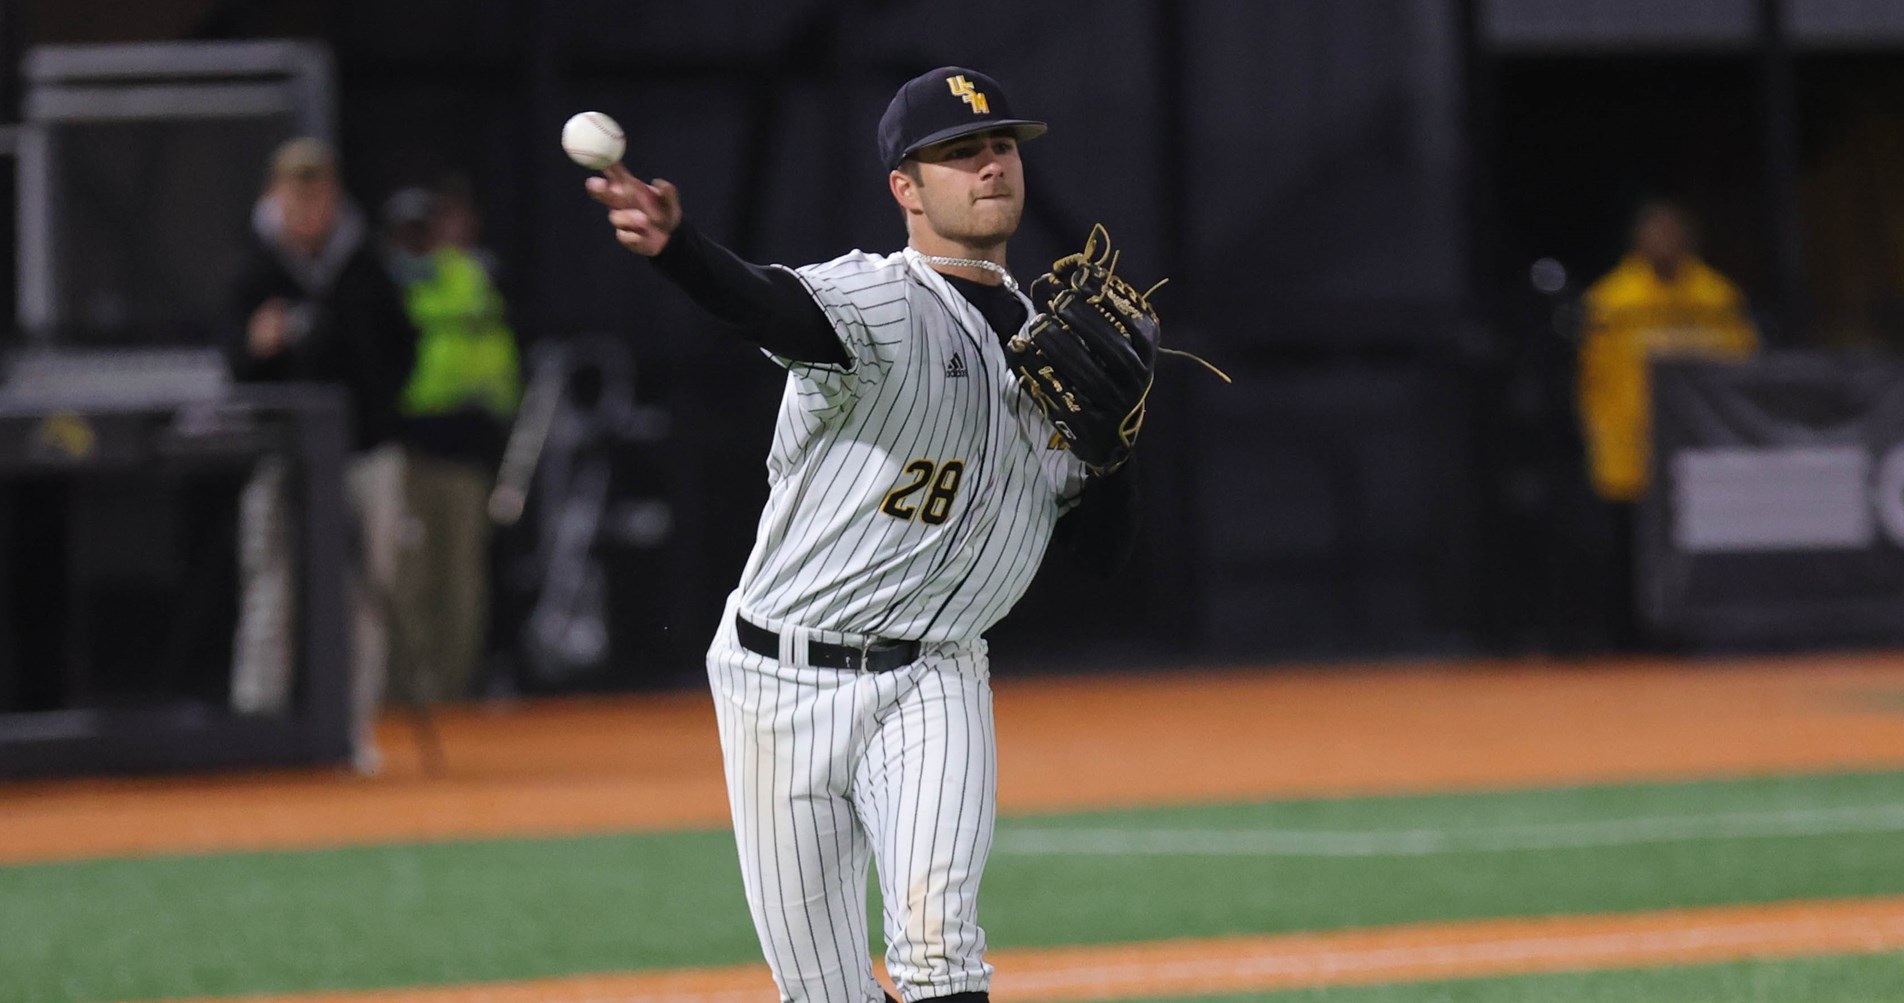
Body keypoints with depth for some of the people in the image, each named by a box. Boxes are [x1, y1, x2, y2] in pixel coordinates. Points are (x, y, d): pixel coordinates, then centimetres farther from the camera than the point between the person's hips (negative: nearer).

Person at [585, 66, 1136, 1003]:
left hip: (929, 686, 3)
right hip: (781, 681, -3)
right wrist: (674, 246, -56)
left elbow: (1103, 546, 12)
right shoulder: (876, 302, -10)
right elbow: (777, 310, -34)